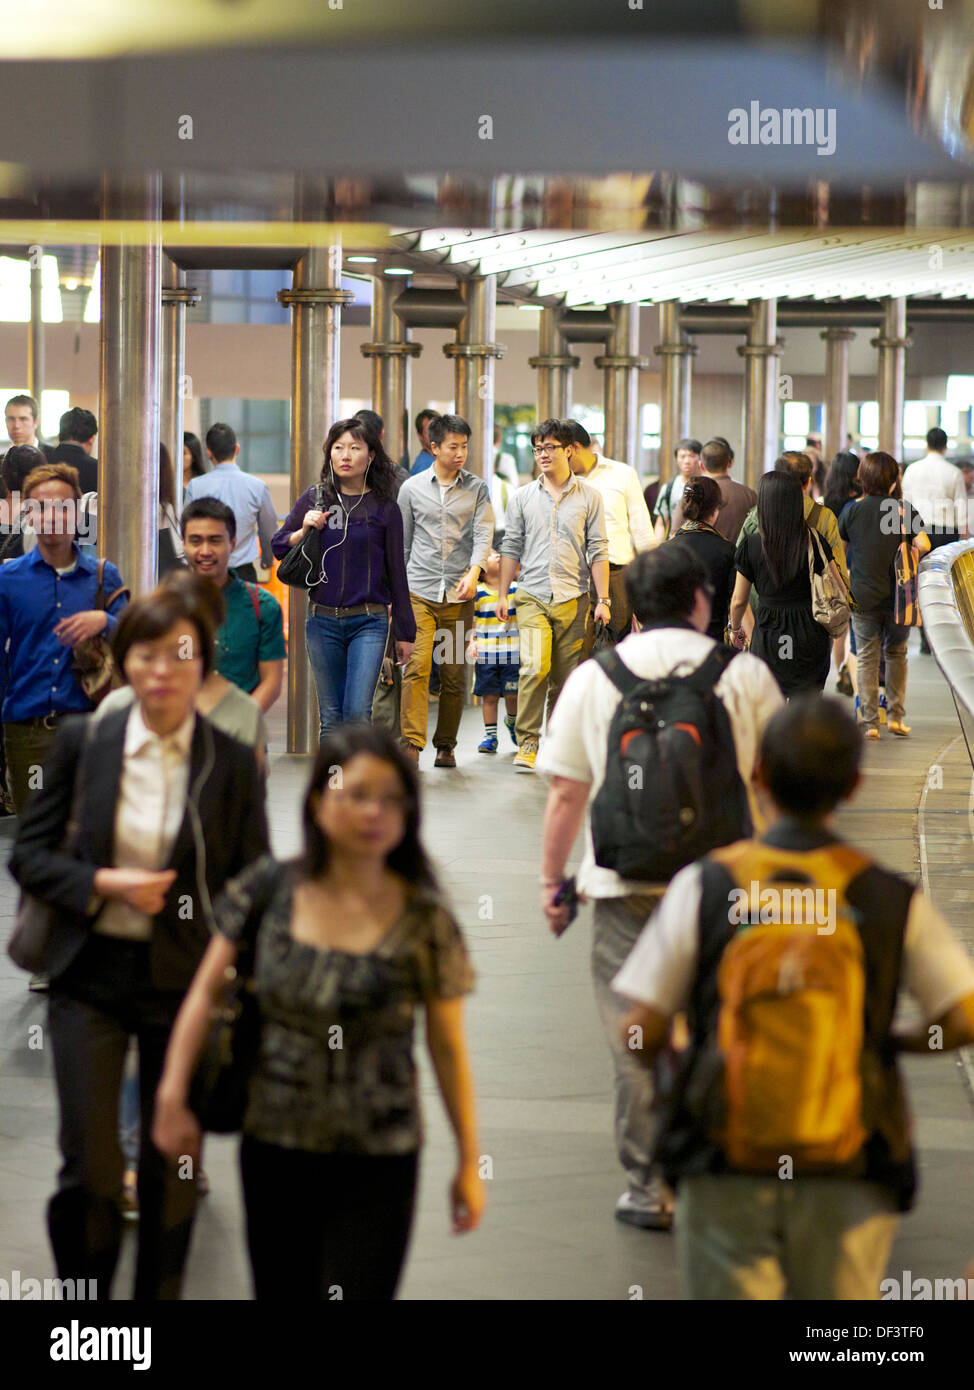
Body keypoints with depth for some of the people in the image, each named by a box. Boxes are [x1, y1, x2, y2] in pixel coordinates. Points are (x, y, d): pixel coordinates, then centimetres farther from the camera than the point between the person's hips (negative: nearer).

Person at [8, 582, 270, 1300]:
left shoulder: (232, 763, -2)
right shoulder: (83, 742, 0)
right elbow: (29, 854, 4)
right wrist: (104, 885, -14)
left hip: (186, 983, 0)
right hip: (92, 977, 0)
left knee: (172, 1167, 9)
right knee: (89, 1167, -2)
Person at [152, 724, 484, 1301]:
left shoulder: (425, 922, -6)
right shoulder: (270, 889, -2)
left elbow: (449, 1048, -1)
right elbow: (206, 991, 6)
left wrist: (470, 1163, 2)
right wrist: (173, 1097, 2)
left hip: (376, 1168, -2)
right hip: (273, 1150, 2)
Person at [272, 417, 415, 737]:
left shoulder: (384, 507, 1)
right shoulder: (313, 499, 5)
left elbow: (396, 572, 5)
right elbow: (279, 548, 14)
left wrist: (405, 633, 7)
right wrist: (304, 531, -7)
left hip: (369, 622, -2)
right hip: (322, 620, 2)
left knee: (357, 713, -14)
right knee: (331, 718, 7)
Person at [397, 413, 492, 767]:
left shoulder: (476, 488, 7)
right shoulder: (412, 488, 8)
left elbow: (483, 535, -2)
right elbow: (401, 543, 14)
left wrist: (473, 572, -20)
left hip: (459, 595, 1)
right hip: (419, 592, -1)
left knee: (454, 675, 4)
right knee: (417, 666, -14)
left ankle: (446, 745, 16)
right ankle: (411, 743, -18)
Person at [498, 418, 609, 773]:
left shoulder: (589, 498, 5)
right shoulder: (522, 498, 9)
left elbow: (598, 552, 4)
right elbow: (511, 547, 13)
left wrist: (603, 600, -1)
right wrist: (502, 595, 8)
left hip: (573, 599, 0)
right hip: (533, 597, 0)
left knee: (566, 677, 2)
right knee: (535, 667, -17)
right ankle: (527, 742, -10)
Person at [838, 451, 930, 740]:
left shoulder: (853, 510, -3)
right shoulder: (906, 509, -5)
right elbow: (923, 545, -14)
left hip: (864, 596, 0)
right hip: (899, 596, 0)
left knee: (867, 658, 5)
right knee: (896, 653, 17)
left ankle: (870, 722, 1)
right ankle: (896, 715, 13)